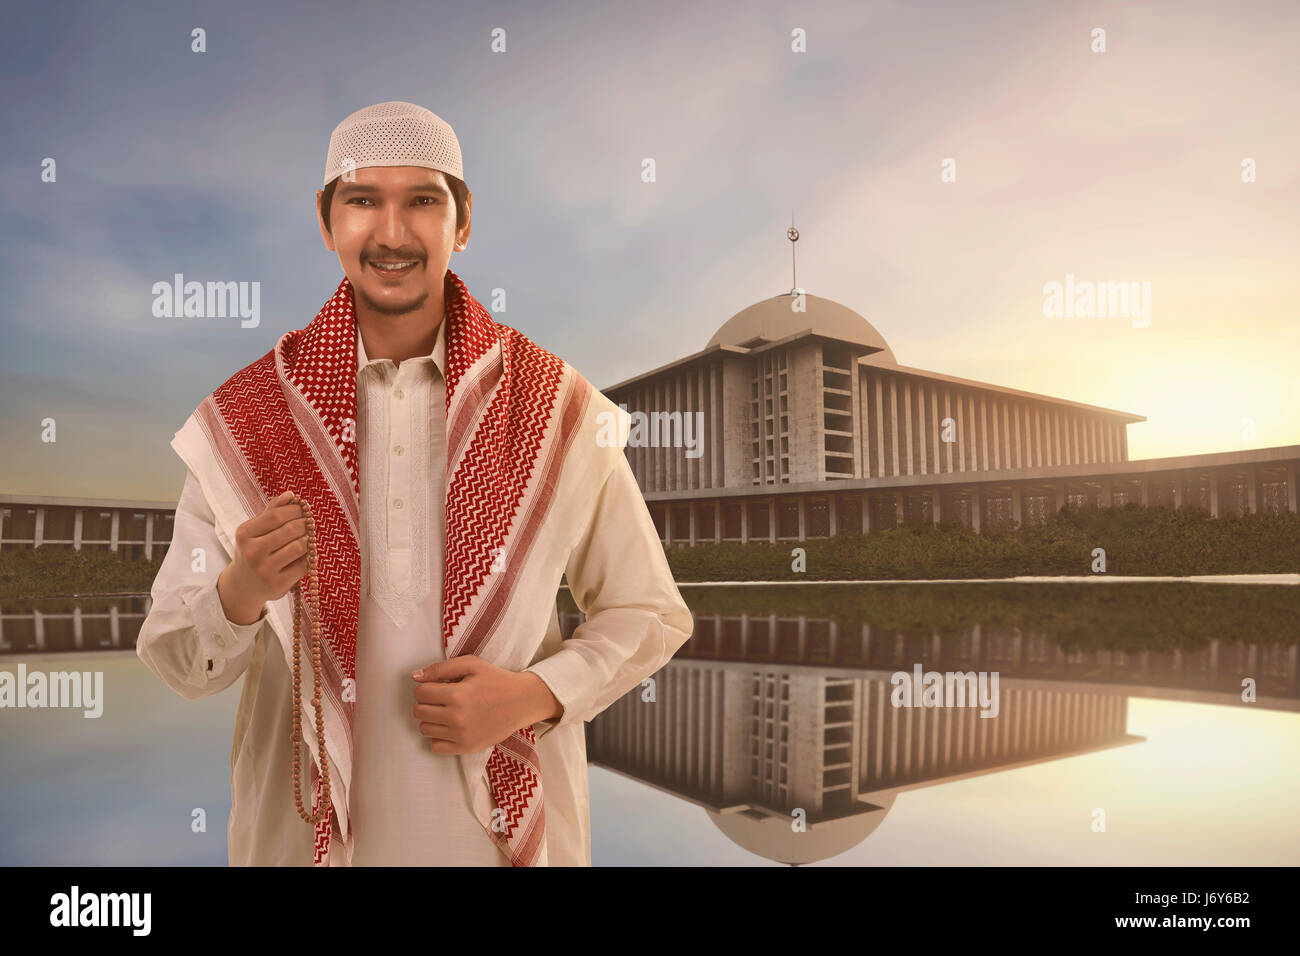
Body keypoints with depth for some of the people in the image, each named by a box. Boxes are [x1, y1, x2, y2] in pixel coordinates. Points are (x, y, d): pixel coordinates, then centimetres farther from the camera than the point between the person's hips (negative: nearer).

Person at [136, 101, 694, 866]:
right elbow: (178, 666, -5)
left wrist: (536, 694, -17)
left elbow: (650, 616, -2)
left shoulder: (560, 412, -9)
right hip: (306, 833, 1)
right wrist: (241, 594, -25)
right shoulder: (243, 421, -7)